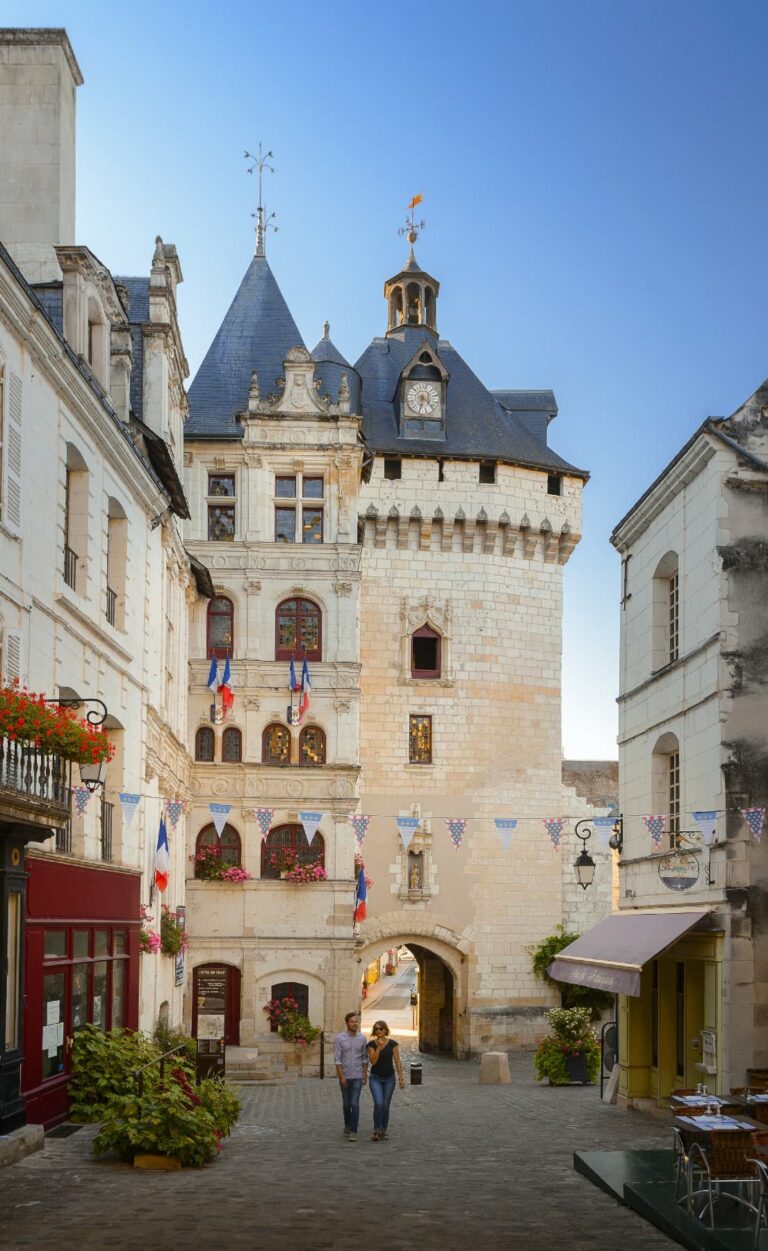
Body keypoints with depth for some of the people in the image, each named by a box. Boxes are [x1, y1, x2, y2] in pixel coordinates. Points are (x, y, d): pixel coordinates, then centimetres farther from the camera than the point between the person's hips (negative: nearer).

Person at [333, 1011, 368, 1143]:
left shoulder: (361, 1038, 1)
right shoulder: (339, 1038, -8)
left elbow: (365, 1057, 9)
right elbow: (337, 1059, -10)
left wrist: (365, 1074, 5)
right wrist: (341, 1076, -15)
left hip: (357, 1076, 0)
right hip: (344, 1076, 0)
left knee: (355, 1103, -10)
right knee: (346, 1103, 14)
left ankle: (353, 1132, -12)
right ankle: (348, 1125, 36)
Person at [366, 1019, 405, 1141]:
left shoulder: (392, 1044, -6)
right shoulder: (371, 1044, -5)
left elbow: (397, 1061, -6)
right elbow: (373, 1061, -14)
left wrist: (401, 1077, -11)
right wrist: (379, 1047, -22)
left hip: (389, 1078, 1)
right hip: (375, 1078, -1)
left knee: (385, 1106, 6)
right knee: (378, 1103, -18)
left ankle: (383, 1131, 19)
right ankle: (376, 1131, -8)